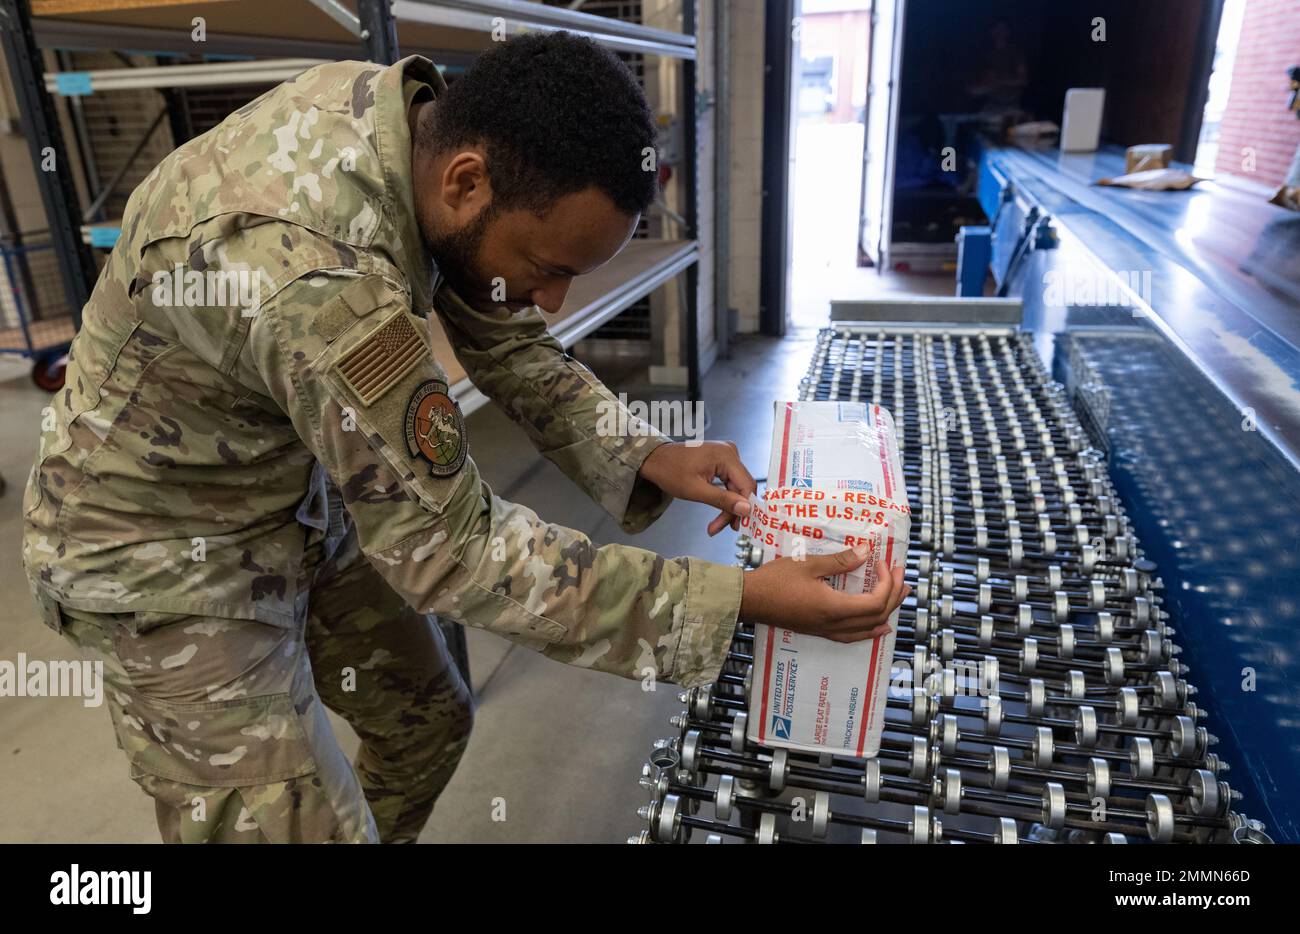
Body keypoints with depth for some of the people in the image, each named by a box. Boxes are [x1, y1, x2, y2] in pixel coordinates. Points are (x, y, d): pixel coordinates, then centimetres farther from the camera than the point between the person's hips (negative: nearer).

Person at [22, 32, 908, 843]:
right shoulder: (317, 281, -39)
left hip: (303, 496, 8)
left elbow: (508, 339, -3)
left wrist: (644, 456, -16)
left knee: (429, 720, 17)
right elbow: (453, 552, -30)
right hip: (173, 553, -7)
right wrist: (741, 599, -29)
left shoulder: (416, 111, -13)